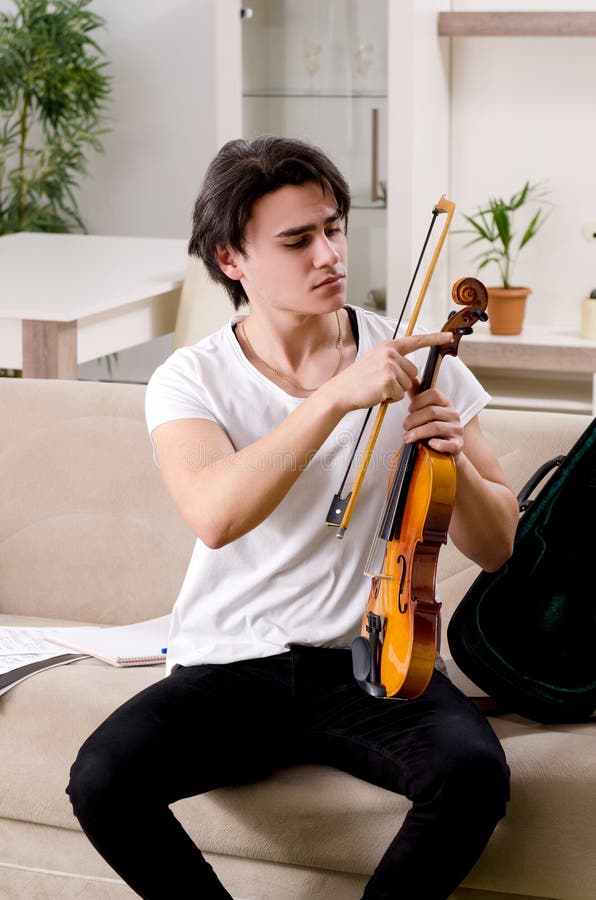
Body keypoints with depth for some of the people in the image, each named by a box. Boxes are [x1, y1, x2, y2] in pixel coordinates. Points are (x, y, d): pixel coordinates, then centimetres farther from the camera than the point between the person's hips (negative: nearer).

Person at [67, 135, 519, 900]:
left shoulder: (415, 358, 1)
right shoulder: (190, 380, -2)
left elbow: (496, 548, 5)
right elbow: (215, 515, -25)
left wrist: (454, 461, -15)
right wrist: (337, 396, -29)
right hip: (230, 666, 0)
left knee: (473, 773, -30)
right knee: (101, 780, -27)